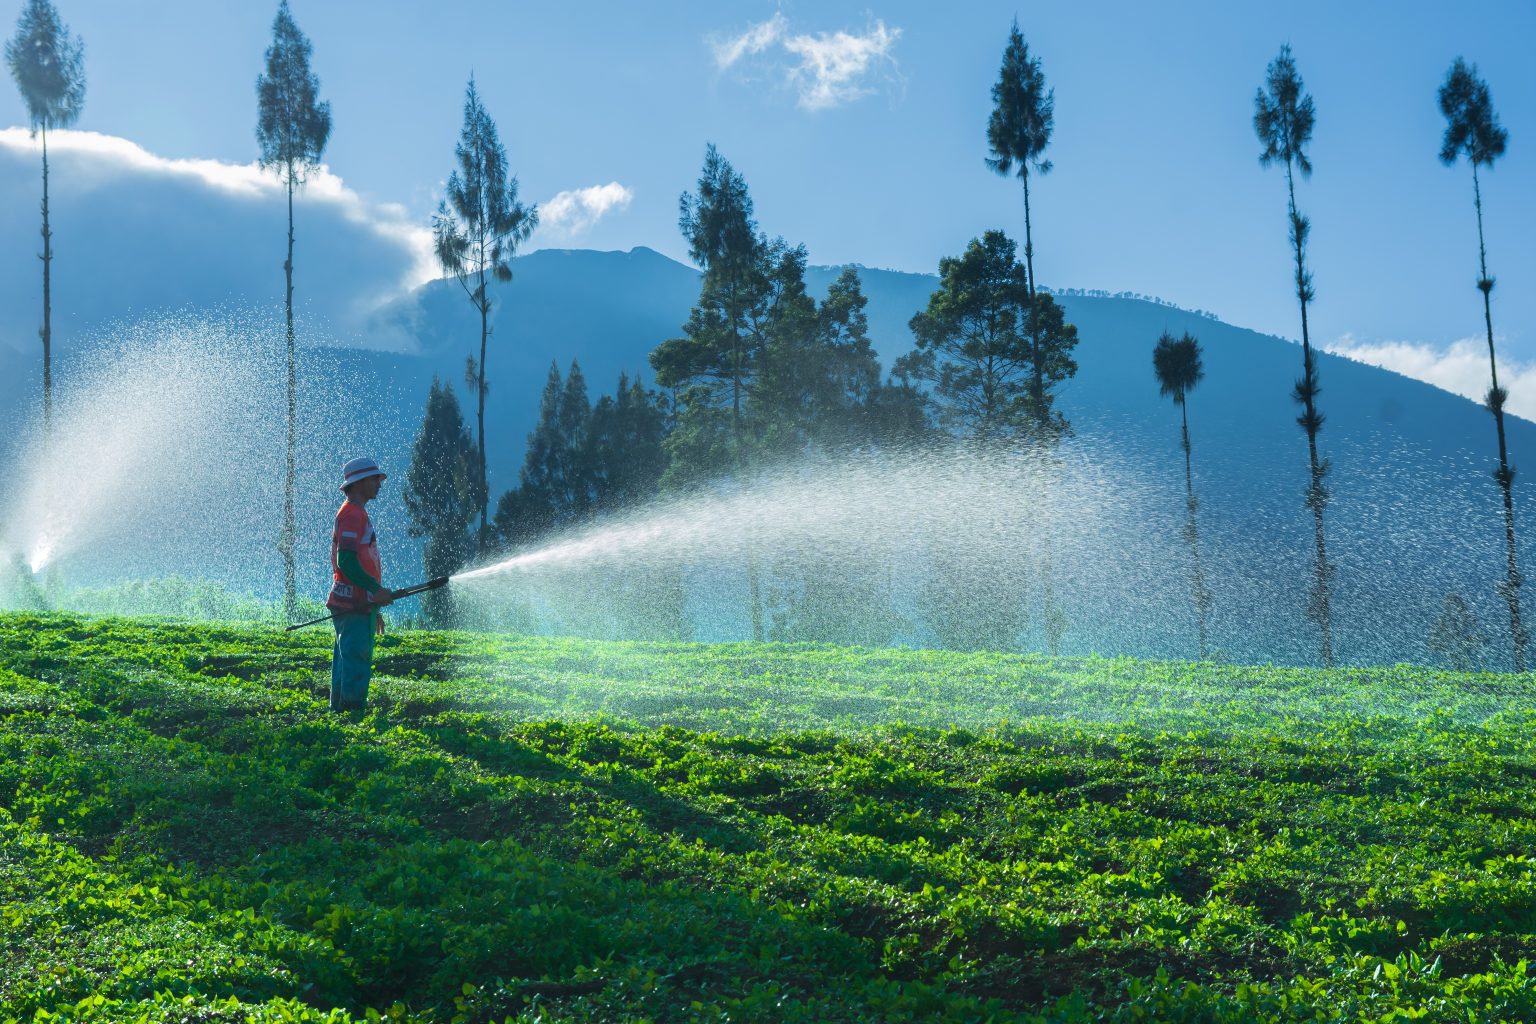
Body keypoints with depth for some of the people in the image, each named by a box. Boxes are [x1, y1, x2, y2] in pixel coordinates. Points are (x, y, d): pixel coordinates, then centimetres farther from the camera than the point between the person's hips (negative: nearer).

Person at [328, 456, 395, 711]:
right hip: (354, 606, -11)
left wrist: (374, 609, 25)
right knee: (357, 664, -12)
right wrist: (377, 590, -20)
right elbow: (346, 562, -21)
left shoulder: (357, 514, 23)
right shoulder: (352, 514, -11)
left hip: (357, 605, 11)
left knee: (347, 666, 12)